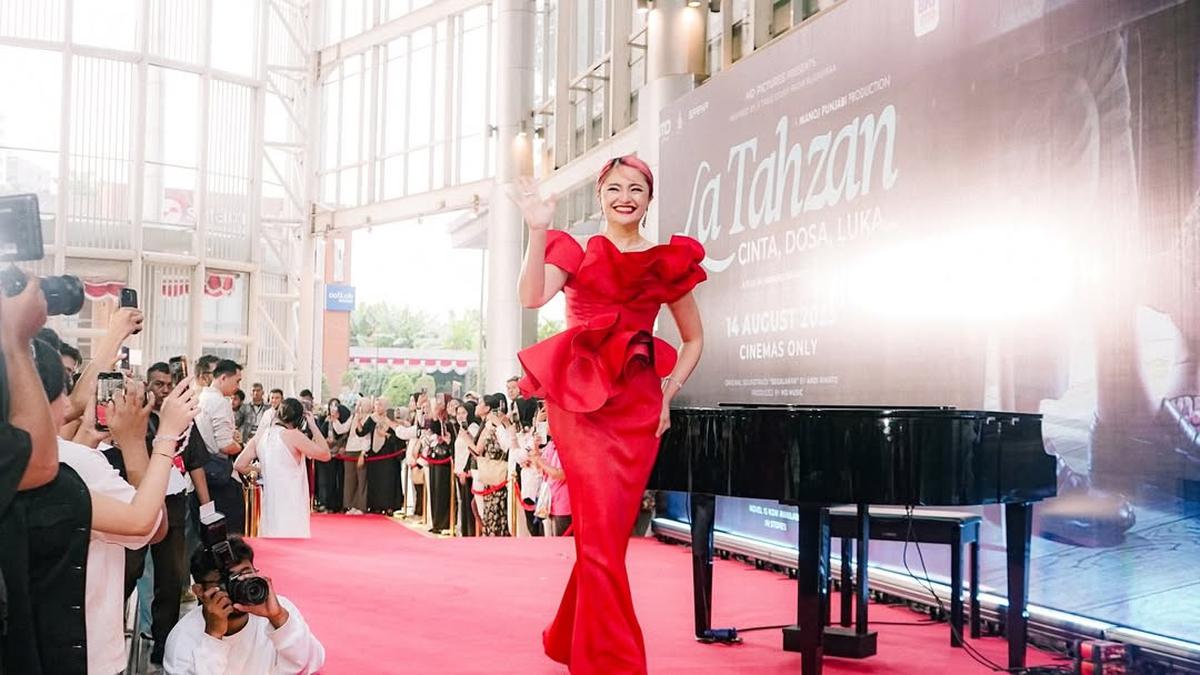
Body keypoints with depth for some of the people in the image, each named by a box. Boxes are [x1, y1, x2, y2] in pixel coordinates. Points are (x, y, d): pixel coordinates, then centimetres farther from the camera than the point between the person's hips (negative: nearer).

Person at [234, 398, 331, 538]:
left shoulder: (260, 436, 5)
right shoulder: (293, 436, -12)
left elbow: (239, 465, 3)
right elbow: (325, 454, -8)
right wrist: (313, 426, -2)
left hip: (269, 502, 6)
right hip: (290, 504, -6)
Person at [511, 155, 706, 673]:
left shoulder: (669, 261, 12)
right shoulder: (573, 251, 9)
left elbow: (694, 339, 18)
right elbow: (533, 296, -12)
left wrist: (668, 393, 6)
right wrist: (538, 231, -21)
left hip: (638, 402, 2)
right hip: (578, 395, -2)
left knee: (609, 528, 5)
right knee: (601, 529, -11)